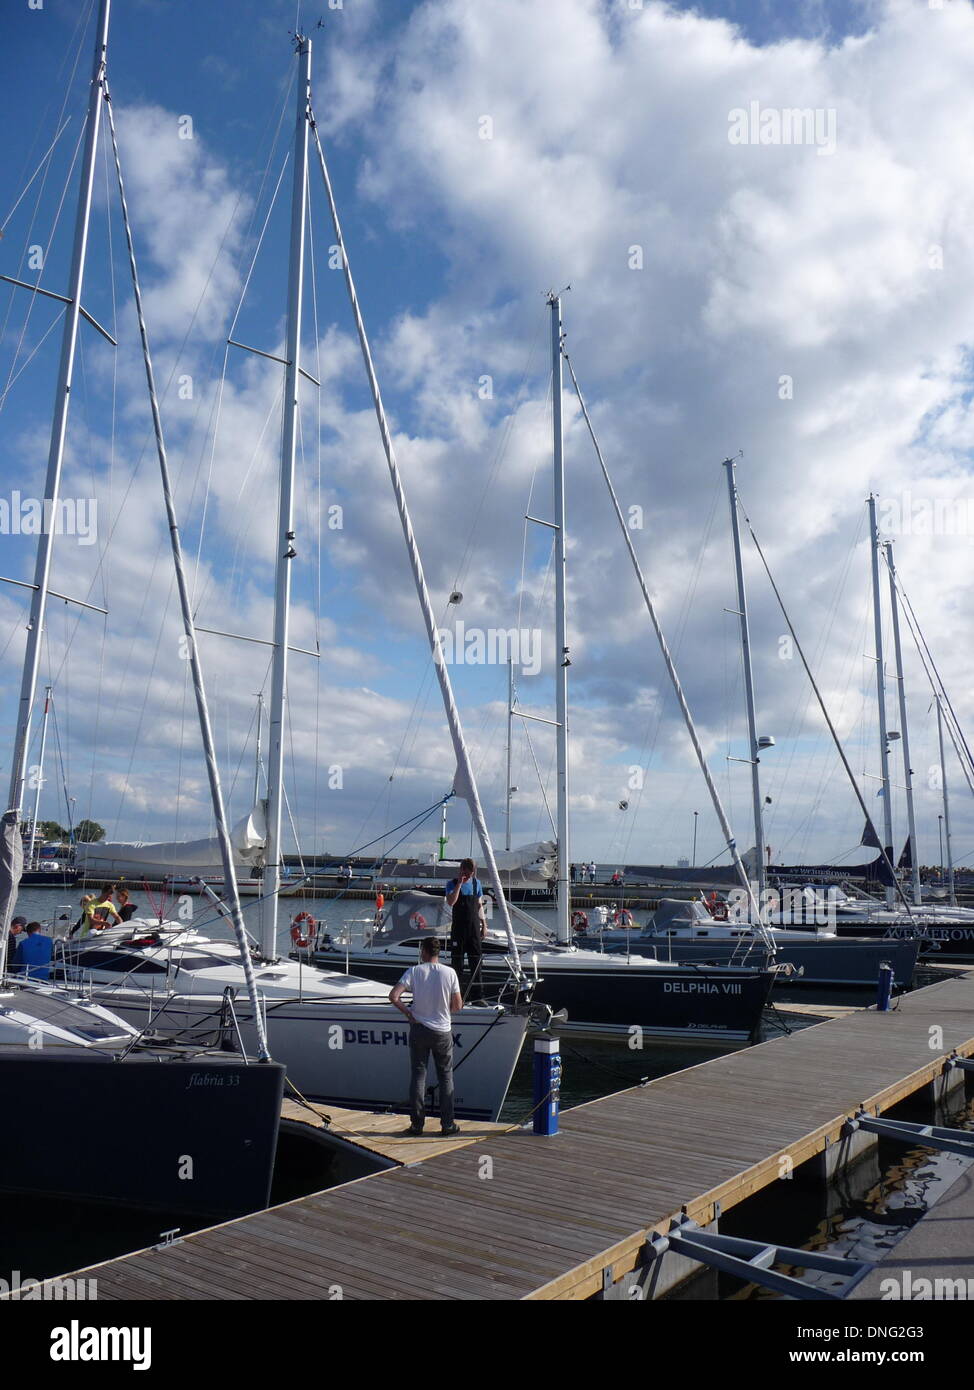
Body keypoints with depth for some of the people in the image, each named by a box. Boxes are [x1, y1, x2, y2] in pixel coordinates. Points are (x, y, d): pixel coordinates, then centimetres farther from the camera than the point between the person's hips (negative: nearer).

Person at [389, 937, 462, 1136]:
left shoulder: (414, 971, -9)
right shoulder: (449, 972, -7)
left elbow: (393, 996, -17)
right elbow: (458, 1006, -4)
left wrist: (407, 1012, -3)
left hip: (419, 1029, 0)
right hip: (443, 1030, 0)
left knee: (417, 1076, 9)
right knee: (445, 1077, 11)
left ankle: (417, 1124, 12)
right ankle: (447, 1124, 13)